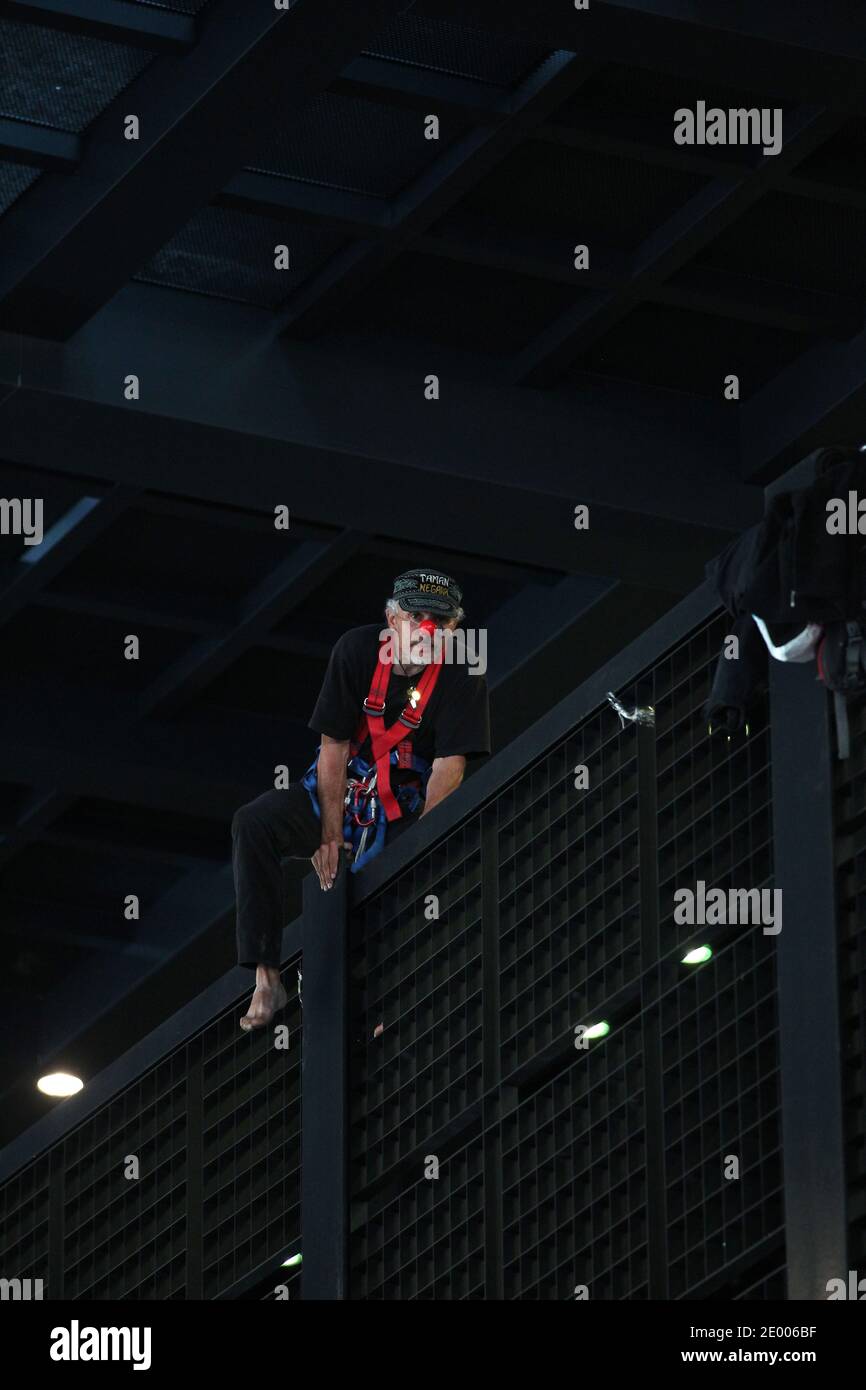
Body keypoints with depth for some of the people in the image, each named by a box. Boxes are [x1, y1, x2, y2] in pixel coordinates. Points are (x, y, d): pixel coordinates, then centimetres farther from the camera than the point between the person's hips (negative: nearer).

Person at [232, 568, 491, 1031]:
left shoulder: (462, 676, -12)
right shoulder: (359, 649, -10)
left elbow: (449, 767, -16)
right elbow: (334, 745, -10)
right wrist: (330, 832, -14)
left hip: (407, 809, -1)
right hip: (340, 791, 1)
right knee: (253, 824, -25)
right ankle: (266, 980, -26)